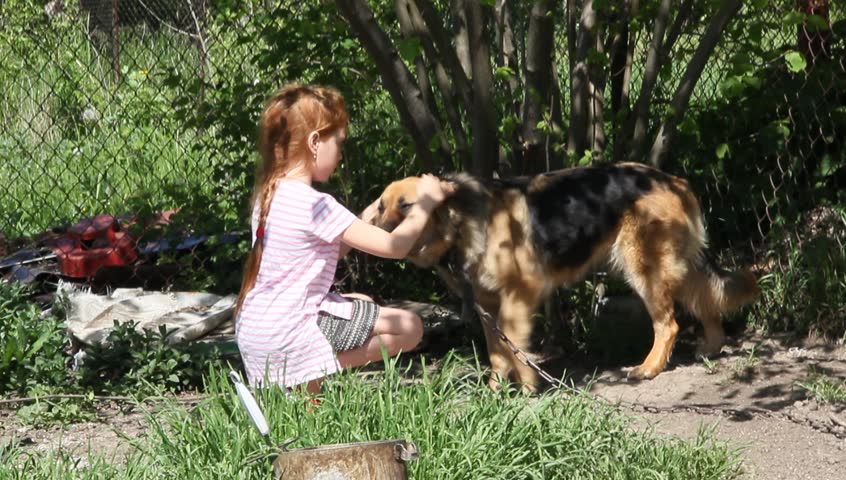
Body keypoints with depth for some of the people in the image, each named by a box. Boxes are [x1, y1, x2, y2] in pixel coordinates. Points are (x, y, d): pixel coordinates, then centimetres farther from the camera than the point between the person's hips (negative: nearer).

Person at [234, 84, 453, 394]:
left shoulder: (269, 193, 8)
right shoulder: (315, 206, -19)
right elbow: (394, 246, -16)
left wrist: (369, 217, 11)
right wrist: (425, 202, -1)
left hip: (254, 328, 9)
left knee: (362, 304, 30)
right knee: (409, 328, -4)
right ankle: (310, 382, -7)